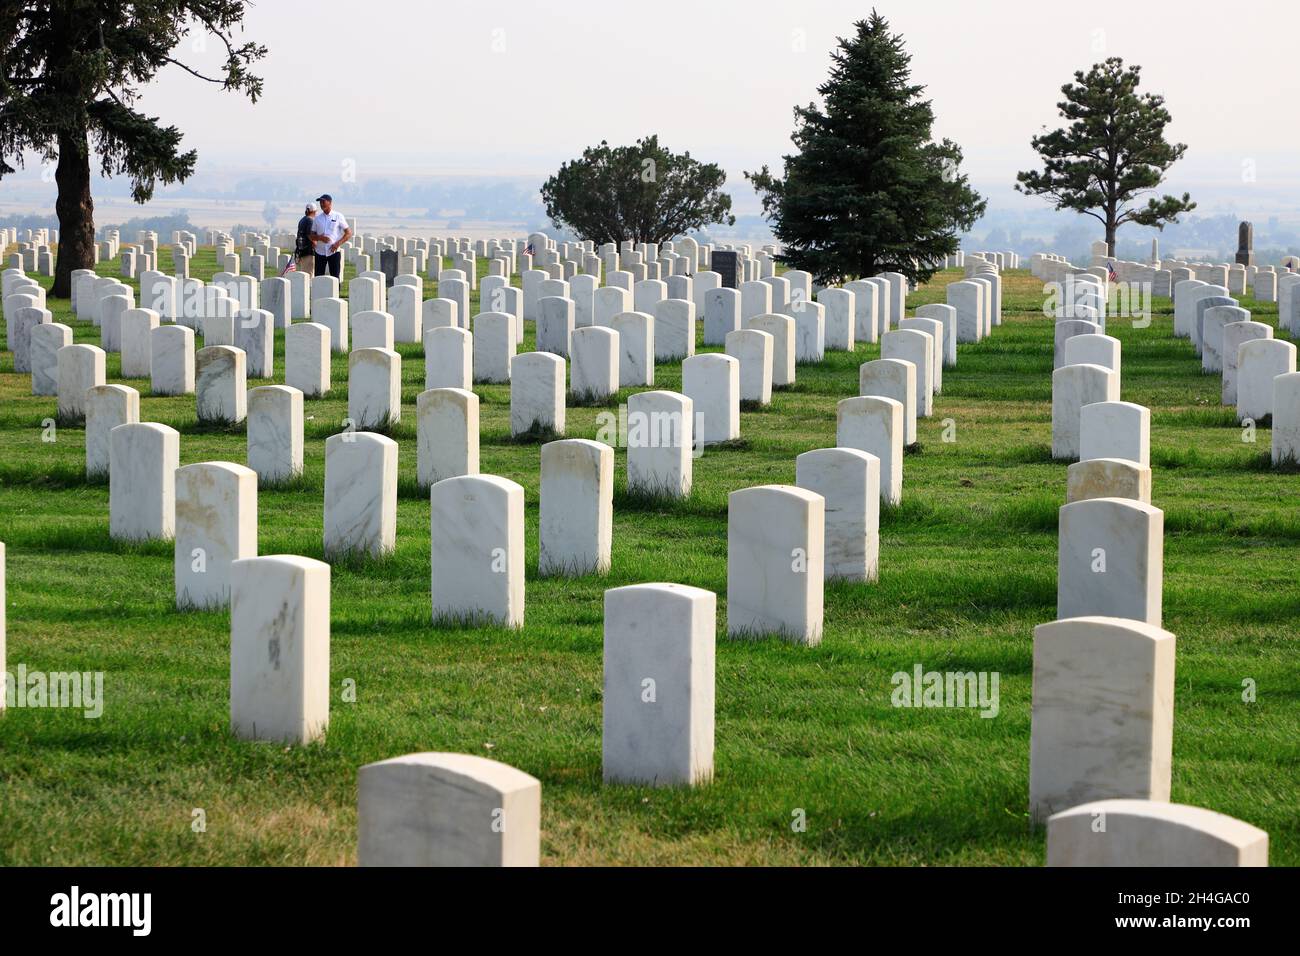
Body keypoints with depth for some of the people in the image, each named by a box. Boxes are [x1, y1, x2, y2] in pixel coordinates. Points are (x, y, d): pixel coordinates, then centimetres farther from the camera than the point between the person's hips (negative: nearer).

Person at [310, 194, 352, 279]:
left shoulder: (338, 217, 0)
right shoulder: (317, 218, 9)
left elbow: (349, 233, 0)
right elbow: (312, 236, 12)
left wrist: (338, 243, -13)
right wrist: (319, 237, -11)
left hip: (334, 252, -3)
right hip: (320, 252, 3)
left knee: (335, 278, -5)